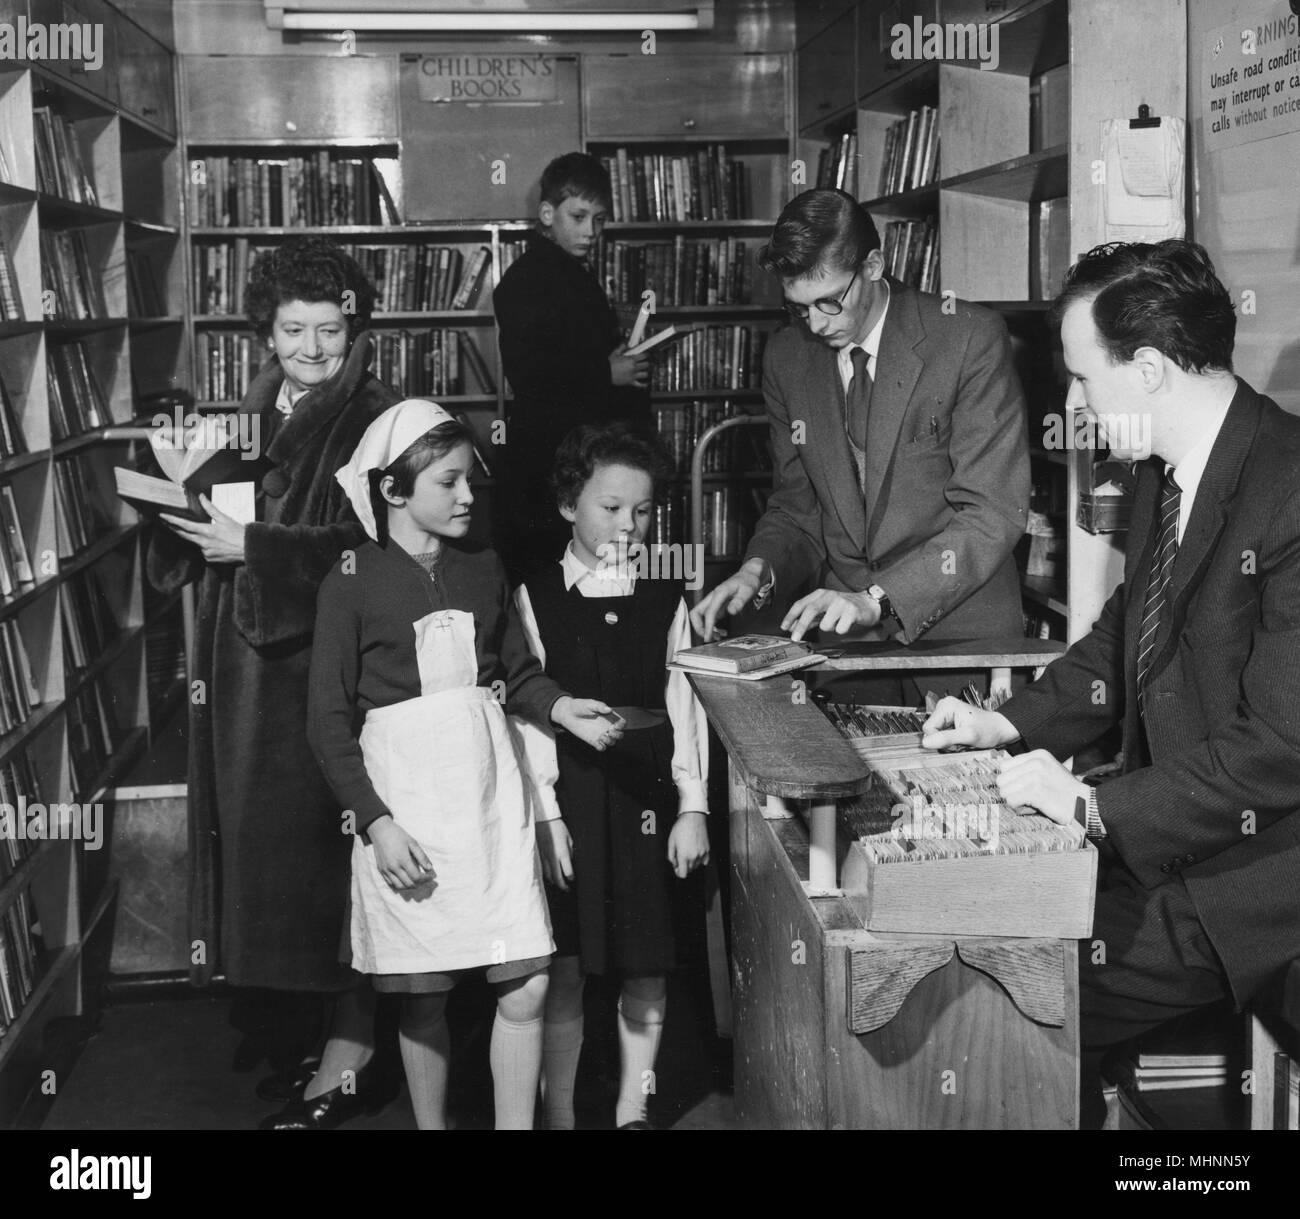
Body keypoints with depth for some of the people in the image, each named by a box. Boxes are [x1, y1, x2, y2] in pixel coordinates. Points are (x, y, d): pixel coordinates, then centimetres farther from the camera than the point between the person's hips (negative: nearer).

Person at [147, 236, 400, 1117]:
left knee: (327, 836, -4)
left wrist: (252, 547, -19)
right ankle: (284, 1028, 22)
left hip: (330, 657, -7)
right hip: (250, 658, 7)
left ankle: (356, 1029, 8)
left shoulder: (372, 419, -7)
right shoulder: (255, 413, 14)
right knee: (257, 832, 9)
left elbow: (367, 544, -16)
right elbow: (223, 524, 18)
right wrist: (188, 505, -3)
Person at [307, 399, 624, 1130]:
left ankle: (517, 1125, 16)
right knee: (426, 996, 8)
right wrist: (377, 824, -11)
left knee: (525, 984, 0)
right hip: (405, 803, -3)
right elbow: (331, 722, -6)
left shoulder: (483, 570, 6)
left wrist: (560, 707, -4)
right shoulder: (354, 583, -6)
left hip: (491, 792, 4)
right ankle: (431, 1124, 28)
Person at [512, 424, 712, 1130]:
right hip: (567, 800, -2)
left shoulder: (664, 601, 7)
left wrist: (692, 806, 0)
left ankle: (632, 1110, 24)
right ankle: (559, 1113, 17)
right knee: (565, 966, 3)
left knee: (645, 965, 8)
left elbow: (684, 705, 5)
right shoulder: (535, 598, 0)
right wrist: (544, 813, -10)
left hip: (647, 799, 2)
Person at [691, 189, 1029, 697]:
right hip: (844, 639, 5)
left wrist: (879, 598, -23)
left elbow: (993, 514, -13)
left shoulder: (970, 338, -8)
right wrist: (759, 569, -6)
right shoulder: (786, 357, 7)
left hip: (959, 635, -4)